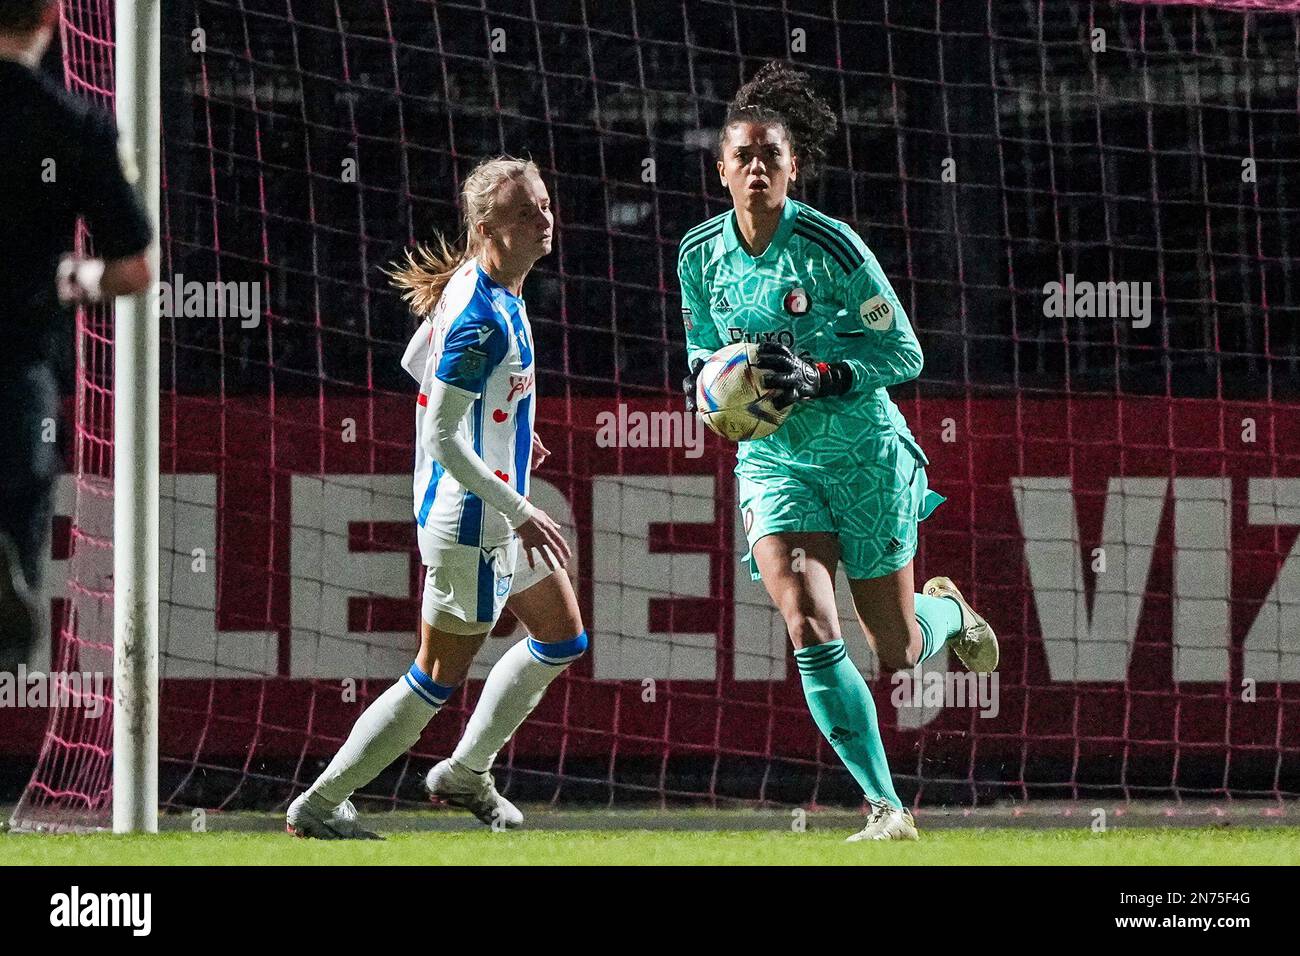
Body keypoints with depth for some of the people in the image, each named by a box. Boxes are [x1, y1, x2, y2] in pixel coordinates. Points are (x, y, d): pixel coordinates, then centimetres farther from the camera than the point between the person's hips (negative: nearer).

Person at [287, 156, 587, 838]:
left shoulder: (483, 290, 4)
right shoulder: (483, 317, -26)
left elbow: (418, 362, 20)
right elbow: (443, 441, -26)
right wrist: (522, 514, -23)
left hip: (497, 516, 10)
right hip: (471, 523, -10)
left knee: (562, 637, 20)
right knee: (436, 681, -1)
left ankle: (466, 774, 30)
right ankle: (319, 805, 8)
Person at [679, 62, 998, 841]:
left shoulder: (829, 246, -18)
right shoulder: (701, 254, -4)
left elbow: (904, 352, -13)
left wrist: (818, 375, -27)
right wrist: (708, 376, -13)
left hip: (863, 452, -3)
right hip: (773, 460, 3)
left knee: (897, 654, 7)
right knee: (812, 637, -18)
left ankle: (948, 611, 45)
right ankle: (887, 808, -9)